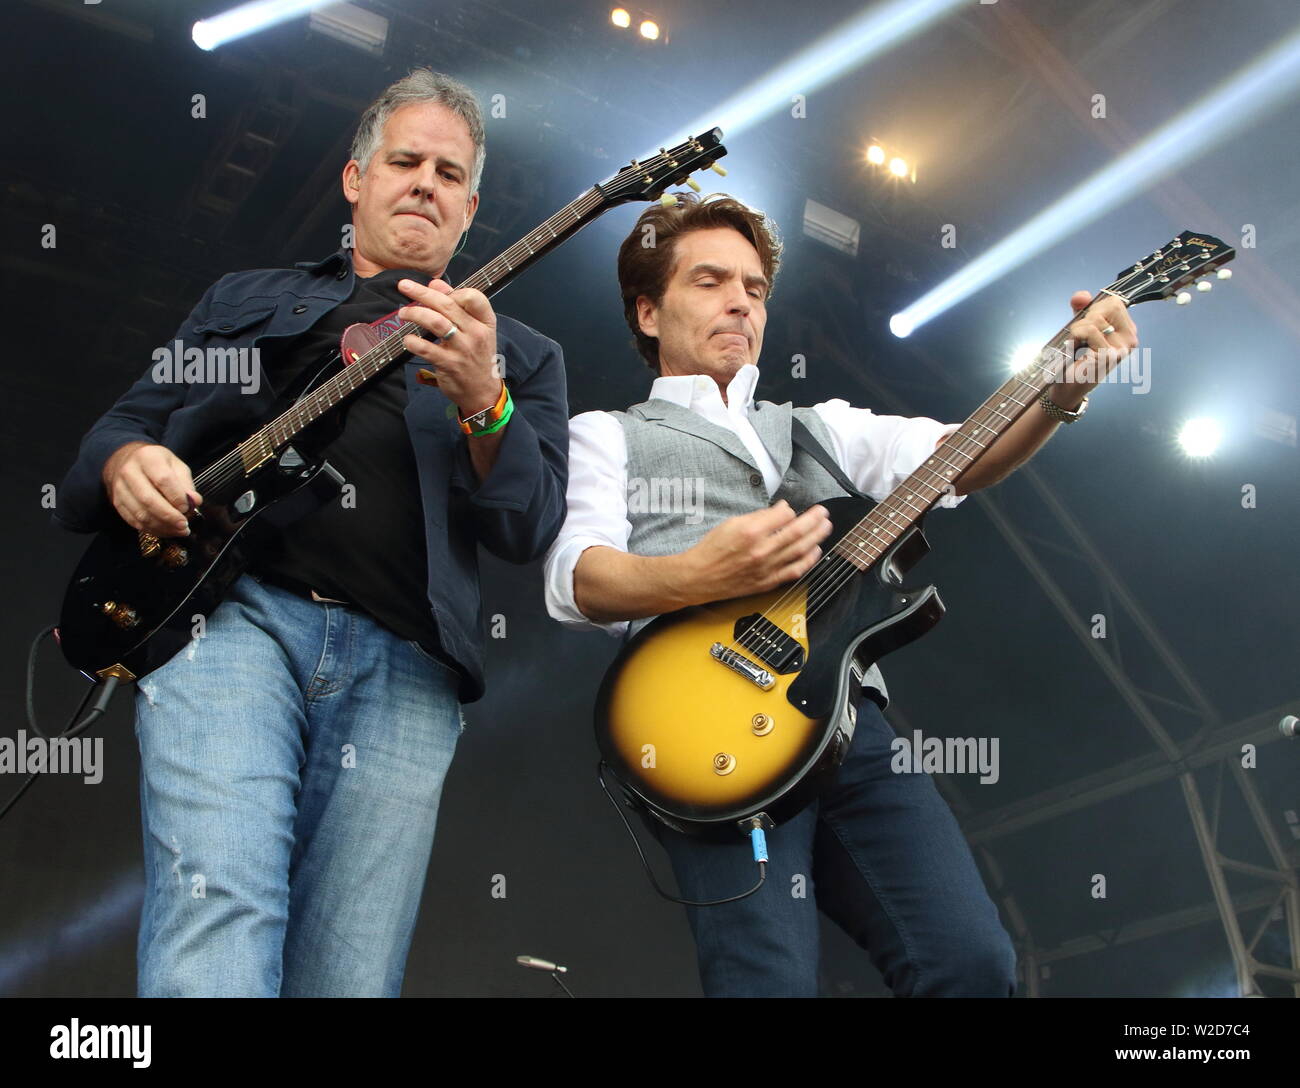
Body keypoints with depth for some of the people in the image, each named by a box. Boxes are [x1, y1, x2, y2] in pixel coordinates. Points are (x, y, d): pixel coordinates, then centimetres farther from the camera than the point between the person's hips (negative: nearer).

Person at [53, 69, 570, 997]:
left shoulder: (520, 354, 20)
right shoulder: (245, 301, 25)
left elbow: (531, 529, 6)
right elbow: (126, 423, 22)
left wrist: (482, 402, -13)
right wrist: (127, 463, -3)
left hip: (404, 661, 1)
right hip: (231, 609, 0)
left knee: (348, 975, -2)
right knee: (217, 900, -25)